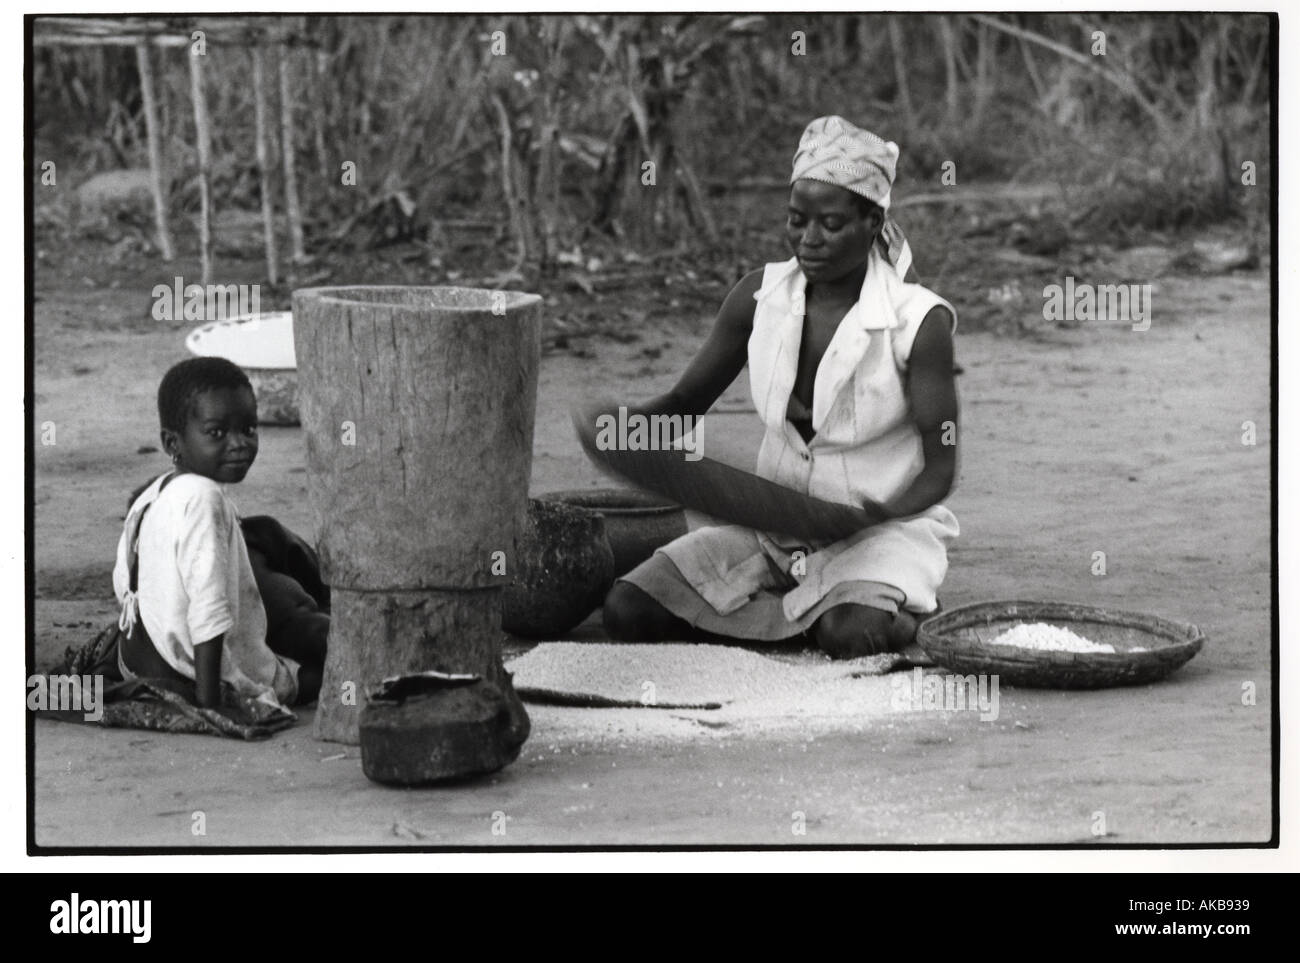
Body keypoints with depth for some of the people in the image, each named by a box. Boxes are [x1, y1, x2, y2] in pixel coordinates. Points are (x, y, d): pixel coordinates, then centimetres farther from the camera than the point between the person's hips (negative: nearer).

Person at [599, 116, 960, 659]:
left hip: (884, 529, -5)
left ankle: (902, 620, -1)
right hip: (772, 526, 5)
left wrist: (867, 515, -30)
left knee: (851, 634, -38)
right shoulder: (758, 298, -2)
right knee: (628, 611, -13)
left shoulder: (919, 322, -13)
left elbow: (939, 471, -11)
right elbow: (685, 403, 8)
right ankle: (815, 617, -1)